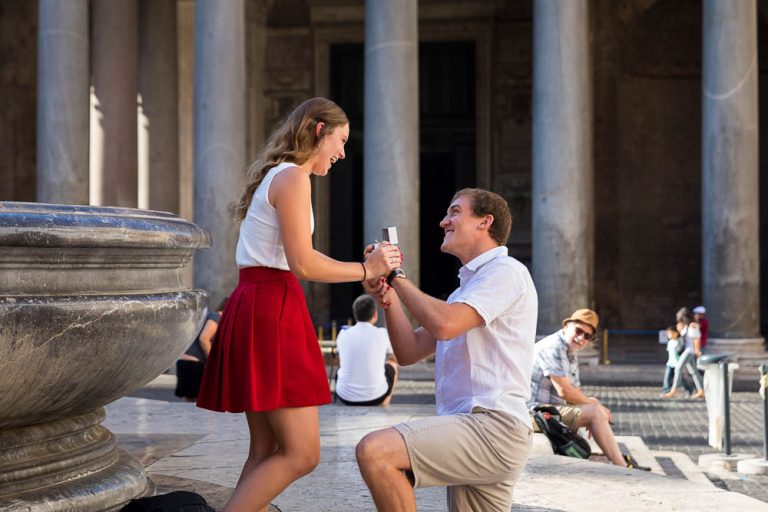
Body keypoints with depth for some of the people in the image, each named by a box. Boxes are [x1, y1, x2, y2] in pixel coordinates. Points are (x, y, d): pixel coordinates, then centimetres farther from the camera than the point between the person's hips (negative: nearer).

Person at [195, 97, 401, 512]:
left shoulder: (274, 177, 22)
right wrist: (366, 269, -4)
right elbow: (303, 265, -15)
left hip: (254, 305, 10)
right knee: (302, 453, -9)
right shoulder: (292, 178, -8)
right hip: (273, 310, -10)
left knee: (267, 453, 10)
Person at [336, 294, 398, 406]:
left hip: (345, 396, 2)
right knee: (391, 365, 27)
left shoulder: (343, 335, -2)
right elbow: (396, 359, 12)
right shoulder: (382, 334, -8)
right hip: (375, 395, -2)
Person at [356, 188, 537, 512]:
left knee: (374, 451, -25)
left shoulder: (506, 271, -3)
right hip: (472, 426, 10)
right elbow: (409, 352, 20)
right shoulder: (466, 288, 27)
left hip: (492, 426, -10)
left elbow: (444, 325, -20)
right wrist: (388, 298, 5)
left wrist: (397, 276, -7)